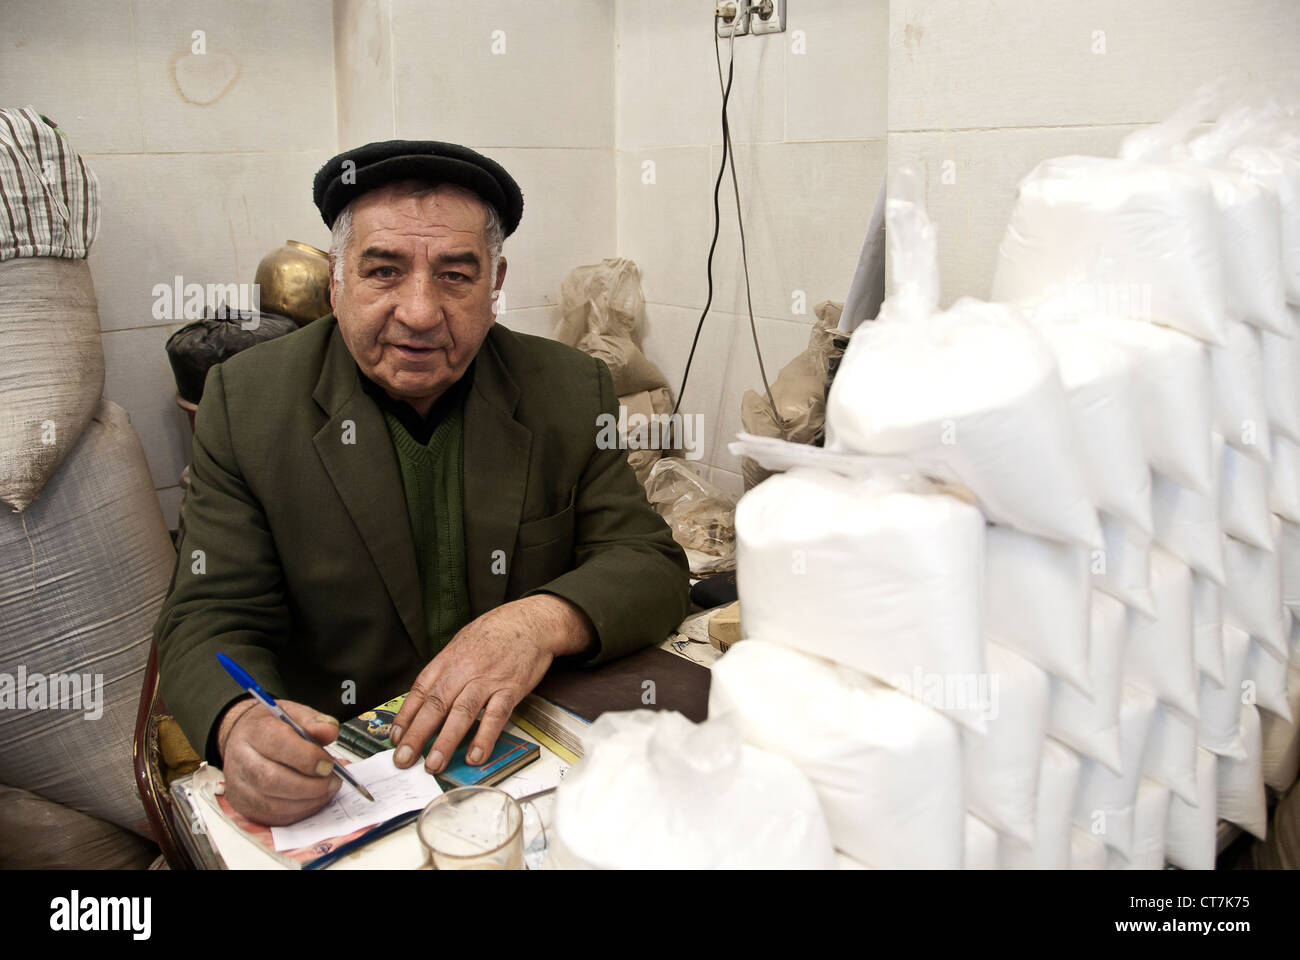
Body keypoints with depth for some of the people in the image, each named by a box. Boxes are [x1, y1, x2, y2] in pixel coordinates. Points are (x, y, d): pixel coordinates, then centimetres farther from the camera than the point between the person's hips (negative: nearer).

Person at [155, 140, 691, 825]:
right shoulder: (245, 402, -4)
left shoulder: (572, 391, -2)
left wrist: (545, 619, -25)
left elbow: (654, 566, -3)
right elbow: (212, 620, -6)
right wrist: (240, 724, -29)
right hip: (331, 785, 1)